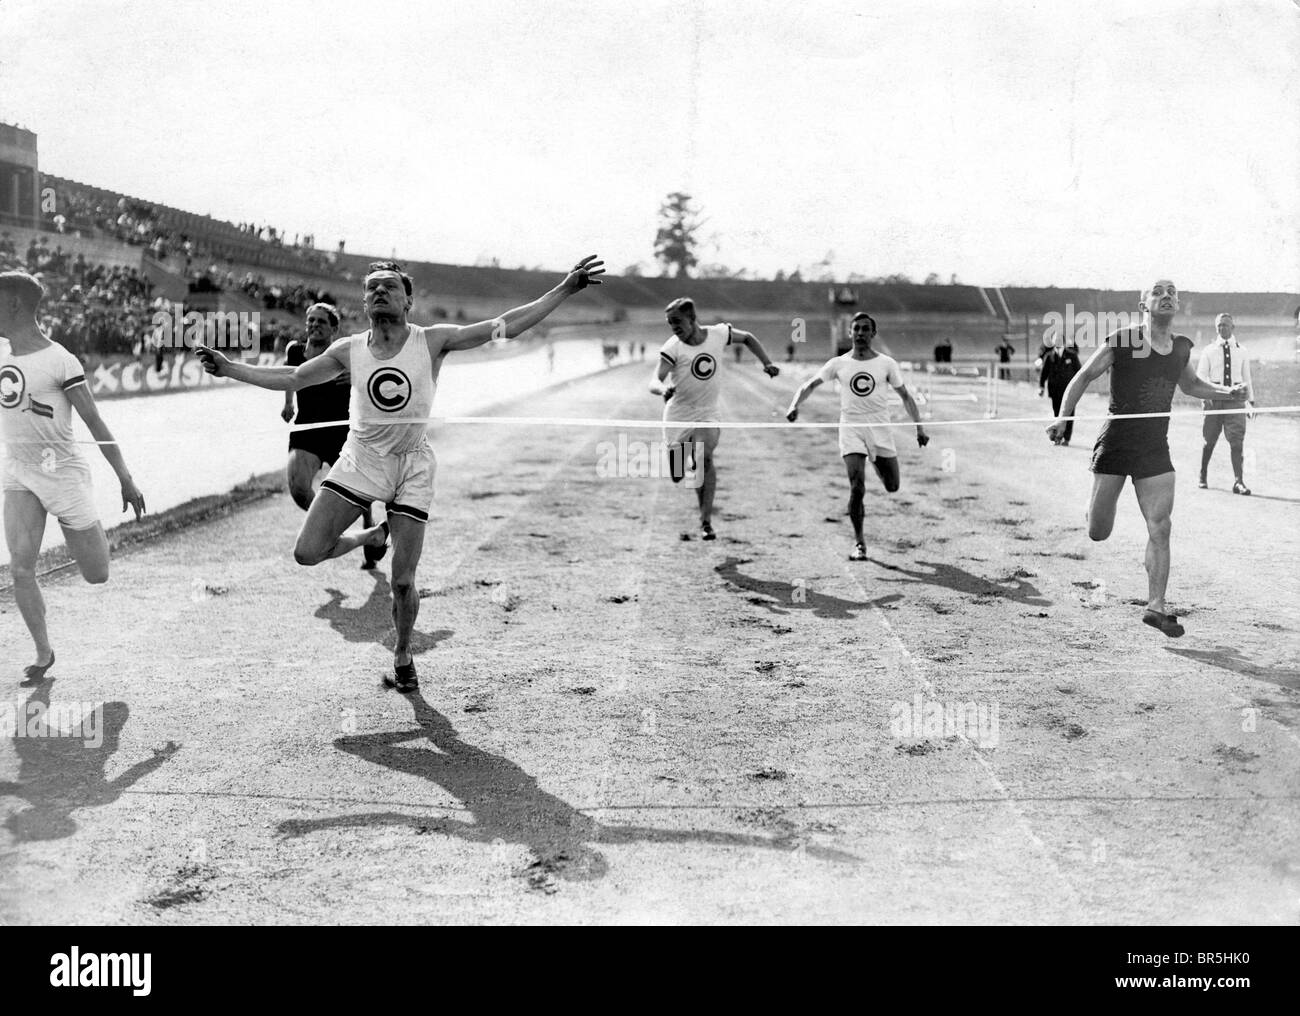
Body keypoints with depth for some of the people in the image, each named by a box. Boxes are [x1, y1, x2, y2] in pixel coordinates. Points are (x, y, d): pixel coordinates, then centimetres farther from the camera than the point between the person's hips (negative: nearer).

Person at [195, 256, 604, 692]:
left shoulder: (432, 341, -9)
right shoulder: (349, 350, -2)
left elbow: (505, 326, -12)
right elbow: (291, 378, 11)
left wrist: (566, 288, -18)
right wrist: (228, 368, 8)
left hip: (412, 465, -2)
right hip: (360, 460, 2)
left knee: (403, 582, -3)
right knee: (307, 553, -7)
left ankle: (403, 656, 25)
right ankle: (372, 536, 24)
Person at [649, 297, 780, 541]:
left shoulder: (719, 334, -8)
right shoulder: (673, 348, -16)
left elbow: (747, 338, 12)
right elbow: (654, 382, -26)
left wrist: (767, 363, 2)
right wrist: (663, 389, -49)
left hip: (707, 414, 0)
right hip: (678, 415, 0)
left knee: (705, 459, -25)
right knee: (677, 476, 4)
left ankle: (706, 521, -20)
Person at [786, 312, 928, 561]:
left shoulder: (886, 363, 3)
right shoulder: (838, 364, 3)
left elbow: (905, 395, 9)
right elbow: (810, 384, 6)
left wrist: (919, 428, 5)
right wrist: (794, 405, -13)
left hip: (880, 428, 1)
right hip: (851, 428, -1)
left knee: (893, 487, 6)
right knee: (857, 487, -14)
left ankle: (878, 464, 43)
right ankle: (859, 542, -1)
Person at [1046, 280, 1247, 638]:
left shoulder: (1182, 347, 9)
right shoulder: (1121, 341, -7)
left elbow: (1191, 385, 28)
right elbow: (1084, 377, -1)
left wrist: (1227, 392, 12)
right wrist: (1063, 419, -11)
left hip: (1156, 449, 4)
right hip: (1115, 443, -4)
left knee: (1160, 529, -5)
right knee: (1098, 533, -1)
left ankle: (1155, 607, 1)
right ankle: (1094, 508, 37)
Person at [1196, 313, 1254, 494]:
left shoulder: (1241, 351, 10)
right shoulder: (1208, 351, 5)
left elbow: (1247, 377, 16)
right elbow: (1200, 376, -1)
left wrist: (1251, 401, 15)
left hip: (1236, 398, 0)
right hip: (1214, 397, 0)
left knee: (1236, 440, -9)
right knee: (1209, 440, 7)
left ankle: (1239, 482, -12)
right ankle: (1203, 476, 25)